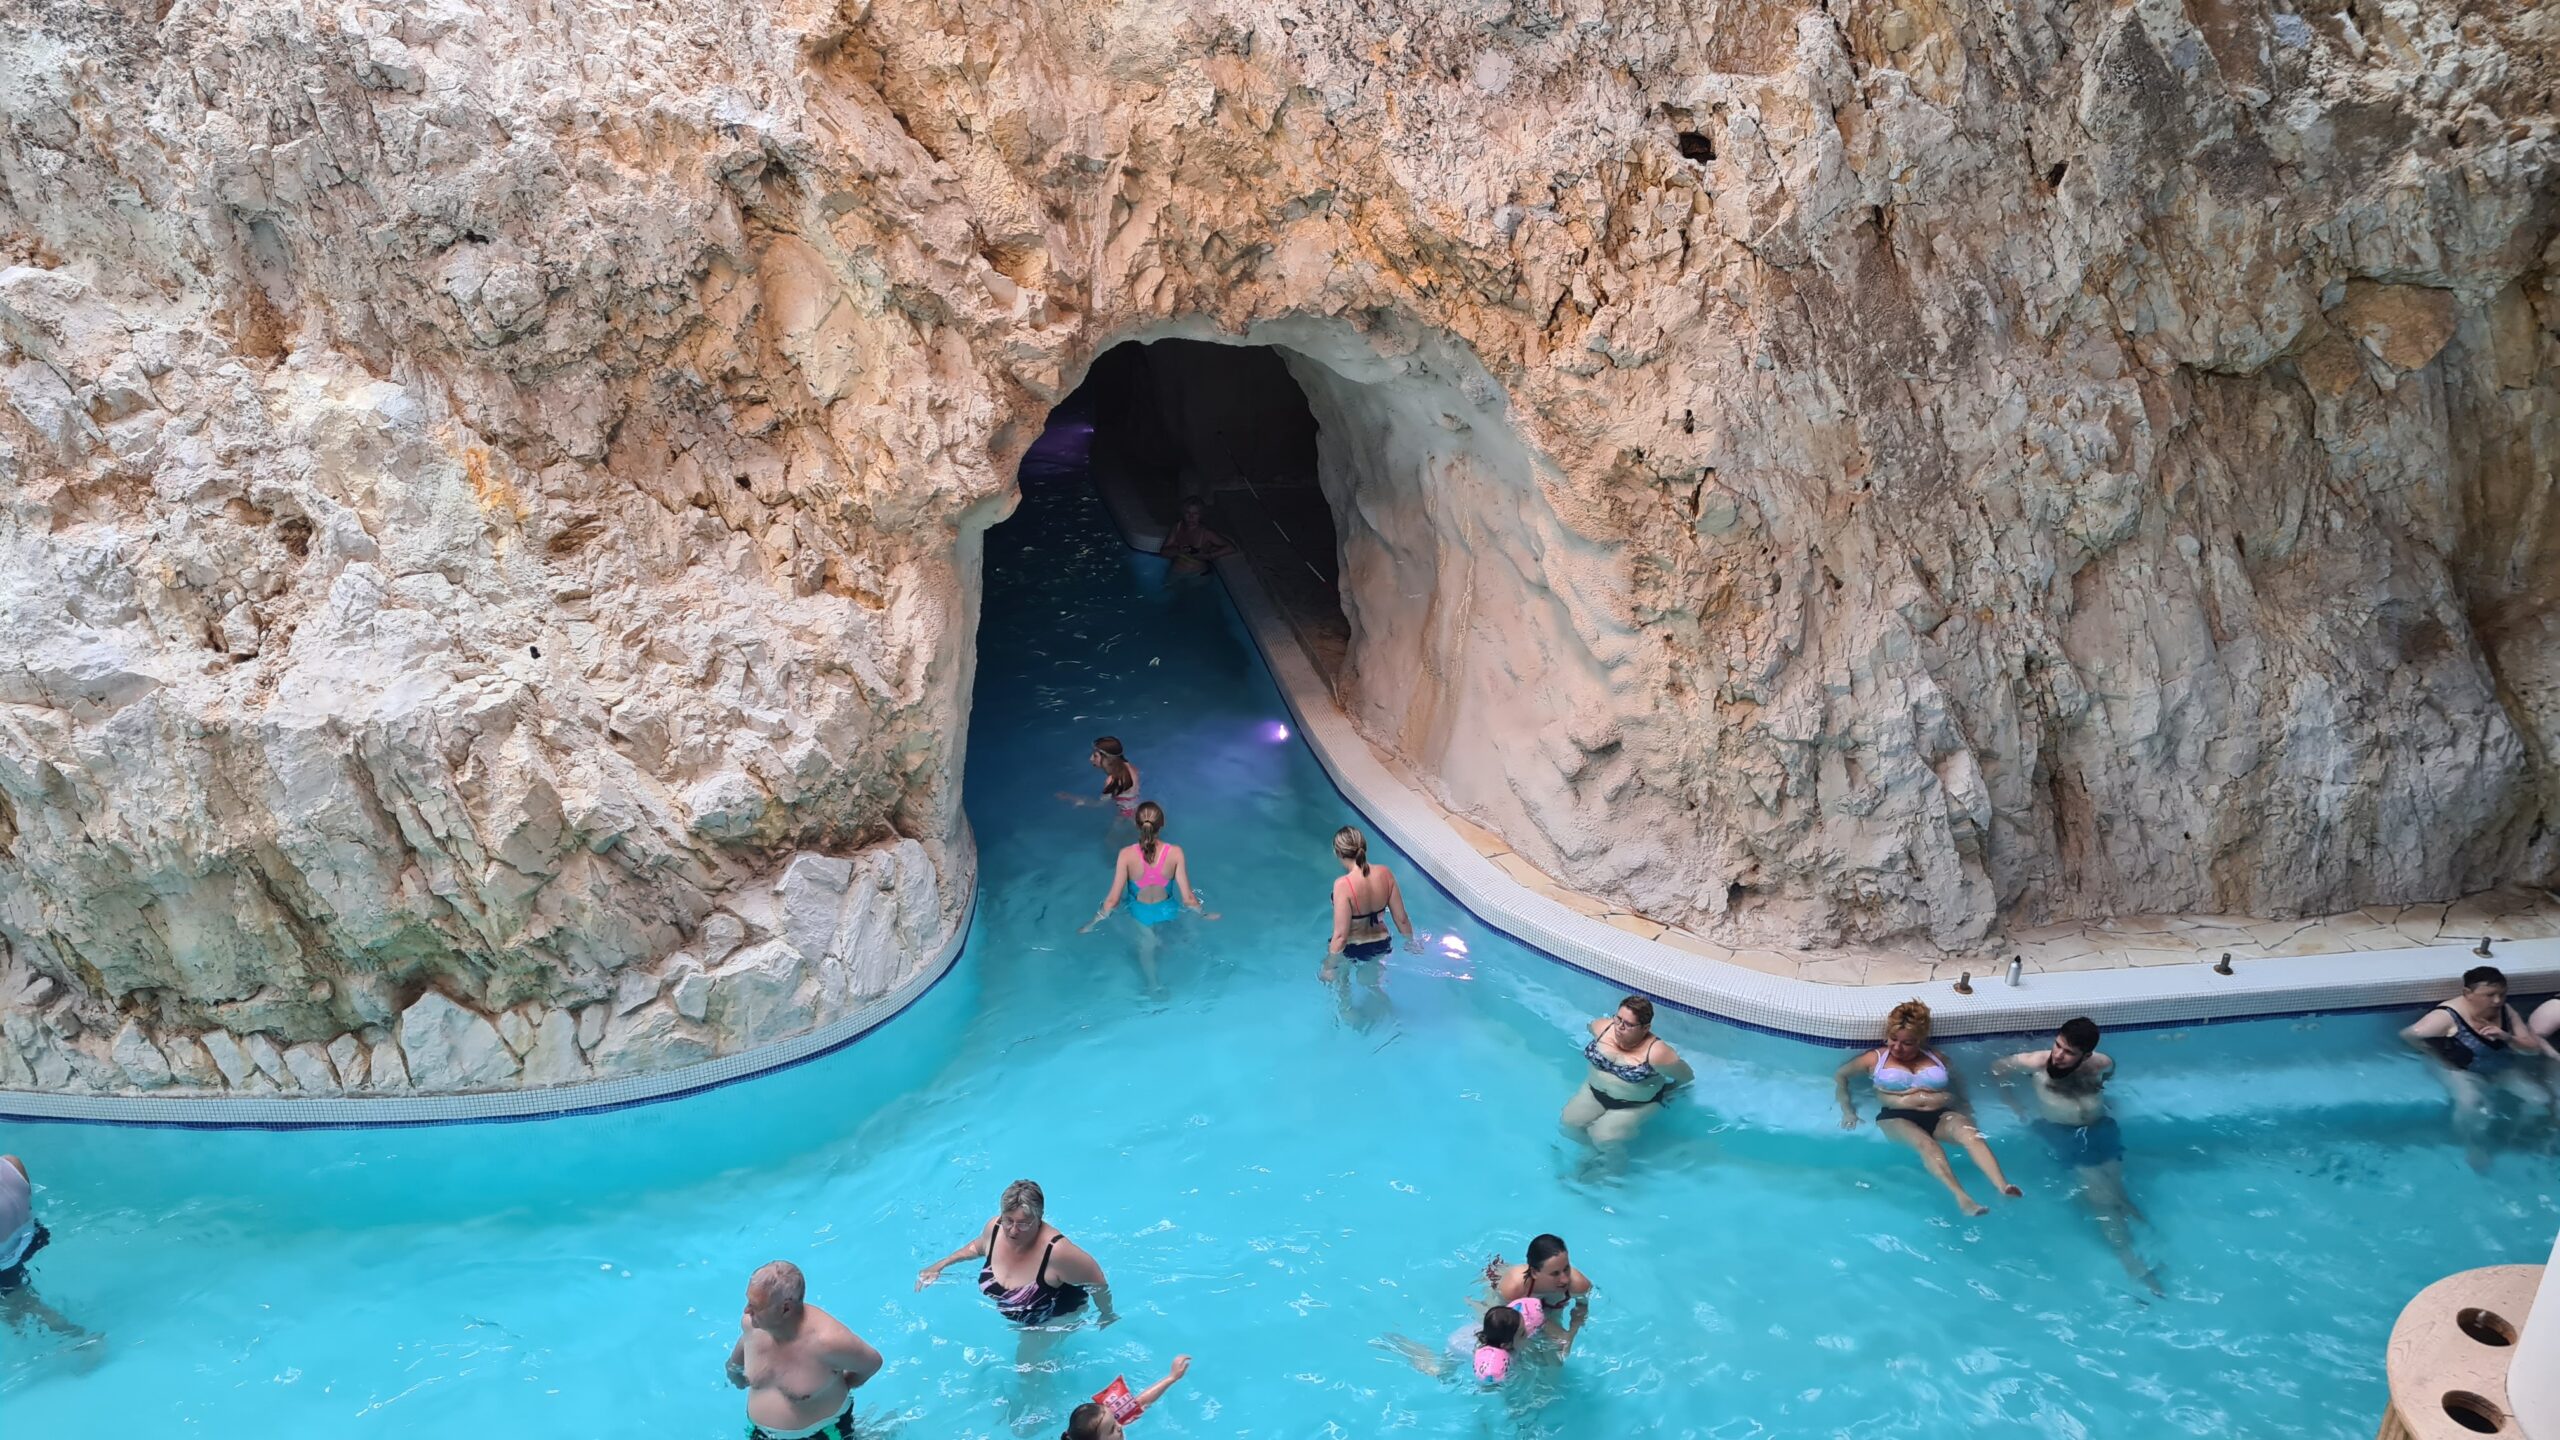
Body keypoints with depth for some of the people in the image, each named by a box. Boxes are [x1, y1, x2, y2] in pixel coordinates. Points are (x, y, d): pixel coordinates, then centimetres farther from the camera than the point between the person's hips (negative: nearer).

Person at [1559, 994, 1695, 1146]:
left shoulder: (1656, 1053, -29)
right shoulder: (1603, 1027, -13)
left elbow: (1687, 1076, -15)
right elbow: (1591, 1026, 13)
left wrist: (1666, 1090, -1)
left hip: (1636, 1105, -5)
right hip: (1594, 1093, 5)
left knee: (1603, 1138, -20)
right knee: (1569, 1122, -10)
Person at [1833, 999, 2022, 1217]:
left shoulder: (1937, 1058, 25)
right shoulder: (1876, 1058, 18)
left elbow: (1960, 1085, 30)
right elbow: (1840, 1075, 21)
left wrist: (1965, 1107, 8)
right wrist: (1847, 1109, 6)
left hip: (1941, 1116, 3)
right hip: (1897, 1117, -3)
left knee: (1968, 1132, -34)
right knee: (1926, 1144, -39)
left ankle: (2003, 1188, -55)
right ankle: (1962, 1198, -60)